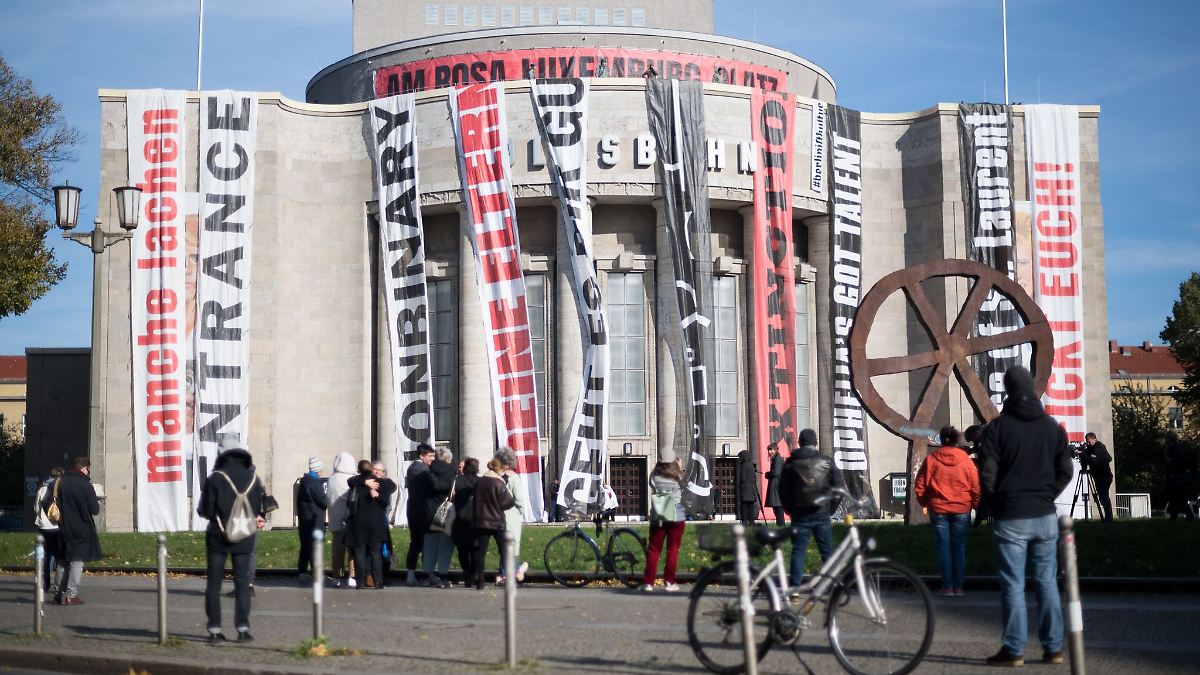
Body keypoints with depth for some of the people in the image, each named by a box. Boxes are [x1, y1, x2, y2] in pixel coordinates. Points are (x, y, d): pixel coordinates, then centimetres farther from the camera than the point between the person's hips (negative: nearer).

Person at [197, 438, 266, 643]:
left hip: (218, 536, -2)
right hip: (244, 537, 2)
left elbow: (204, 510, -9)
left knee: (214, 583, 6)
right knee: (242, 582, 7)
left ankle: (214, 630, 4)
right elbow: (259, 510, 6)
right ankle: (243, 629, 2)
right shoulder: (253, 478, -1)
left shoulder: (215, 478, -12)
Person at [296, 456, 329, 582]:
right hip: (314, 522, -9)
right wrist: (327, 498, 4)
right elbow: (324, 501, -17)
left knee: (305, 548, 14)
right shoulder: (315, 483, -17)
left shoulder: (304, 481, 11)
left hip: (304, 520, 9)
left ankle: (301, 573, 17)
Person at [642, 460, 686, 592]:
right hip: (676, 517, -1)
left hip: (657, 518, 1)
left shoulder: (654, 477, -6)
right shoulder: (678, 477, -6)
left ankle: (648, 582, 5)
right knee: (673, 550, 5)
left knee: (654, 550, 6)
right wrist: (679, 469, 16)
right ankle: (670, 582, 3)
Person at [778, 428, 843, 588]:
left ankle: (794, 587, -5)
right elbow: (840, 485, 0)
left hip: (800, 515, 0)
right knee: (827, 551, 7)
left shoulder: (791, 463, 2)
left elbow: (783, 489, 1)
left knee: (798, 551, 1)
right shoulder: (827, 462, 2)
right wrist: (831, 507, 8)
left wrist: (790, 510, 11)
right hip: (822, 514, 0)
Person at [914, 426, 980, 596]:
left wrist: (924, 503, 14)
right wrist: (973, 504, 15)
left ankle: (947, 587, 1)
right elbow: (975, 486, 0)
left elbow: (919, 486, -1)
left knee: (943, 548, 3)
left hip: (938, 509, -1)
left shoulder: (931, 459, -3)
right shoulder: (965, 460, -2)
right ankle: (958, 587, 7)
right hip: (962, 510, 1)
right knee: (959, 548, 7)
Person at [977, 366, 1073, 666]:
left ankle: (1014, 650, 1)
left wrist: (998, 502, 6)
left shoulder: (997, 427, -8)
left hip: (1010, 518, -3)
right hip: (1045, 516, 3)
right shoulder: (1052, 426, 4)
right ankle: (1053, 648, 10)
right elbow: (1065, 471, 4)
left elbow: (987, 473, -11)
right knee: (1047, 582, 9)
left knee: (1013, 585, 0)